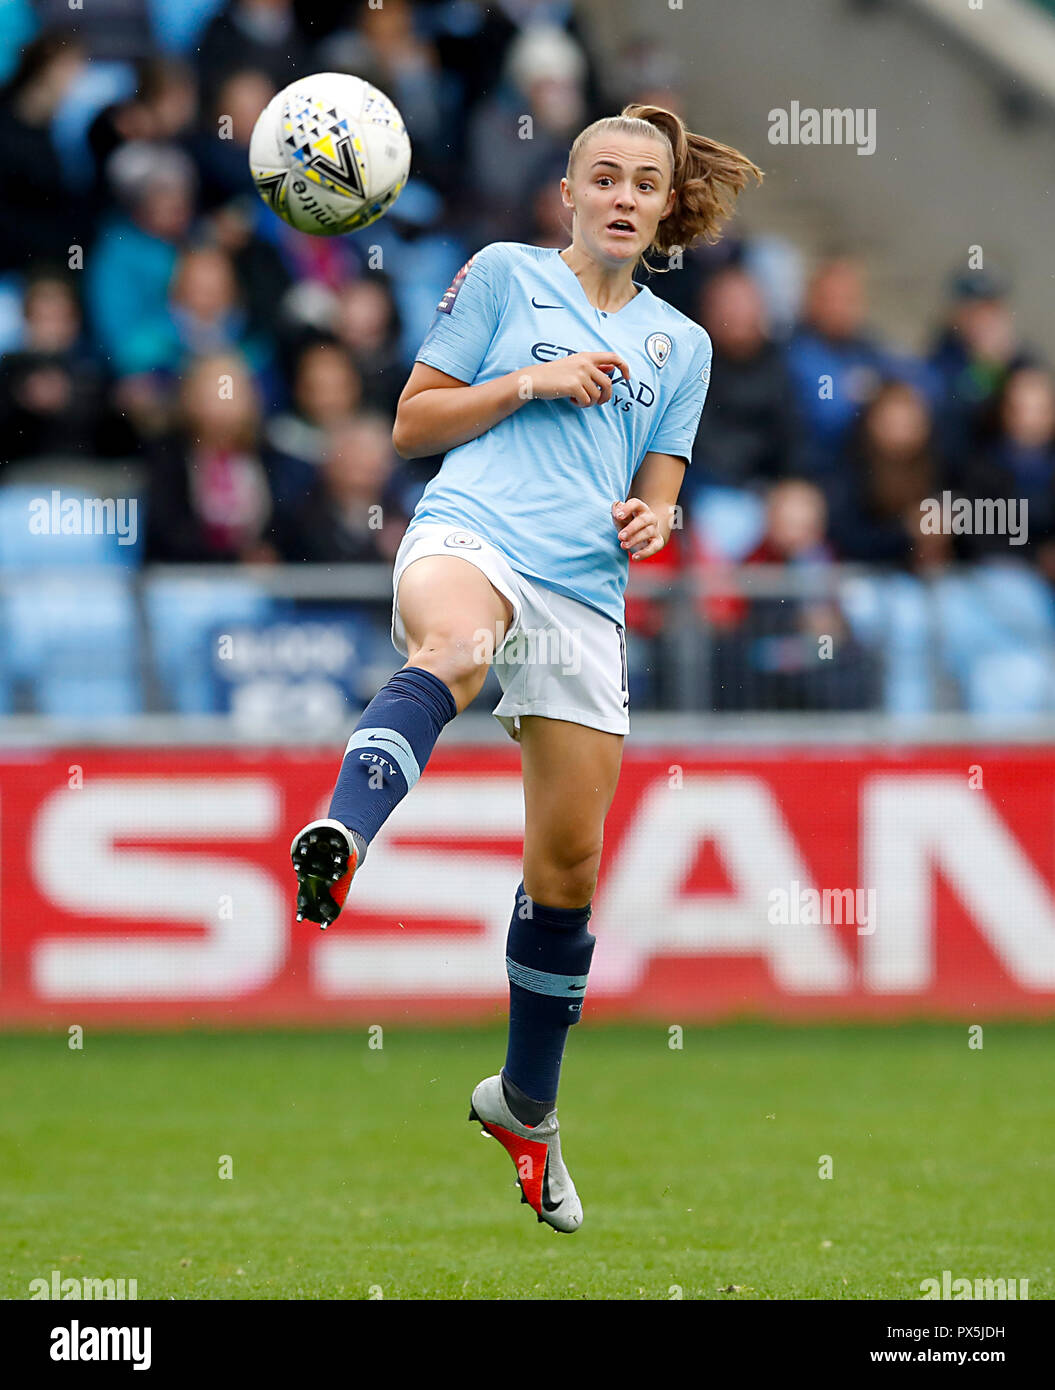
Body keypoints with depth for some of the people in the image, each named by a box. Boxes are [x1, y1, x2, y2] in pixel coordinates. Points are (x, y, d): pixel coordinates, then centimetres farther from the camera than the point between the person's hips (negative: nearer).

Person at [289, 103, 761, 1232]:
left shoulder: (679, 343, 23)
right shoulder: (505, 275, 13)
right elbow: (412, 424, 11)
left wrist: (651, 521, 2)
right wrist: (534, 382, -3)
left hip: (585, 590, 5)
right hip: (470, 535, -4)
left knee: (569, 869, 6)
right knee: (457, 647, -43)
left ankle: (524, 1104, 25)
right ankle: (338, 842, -69)